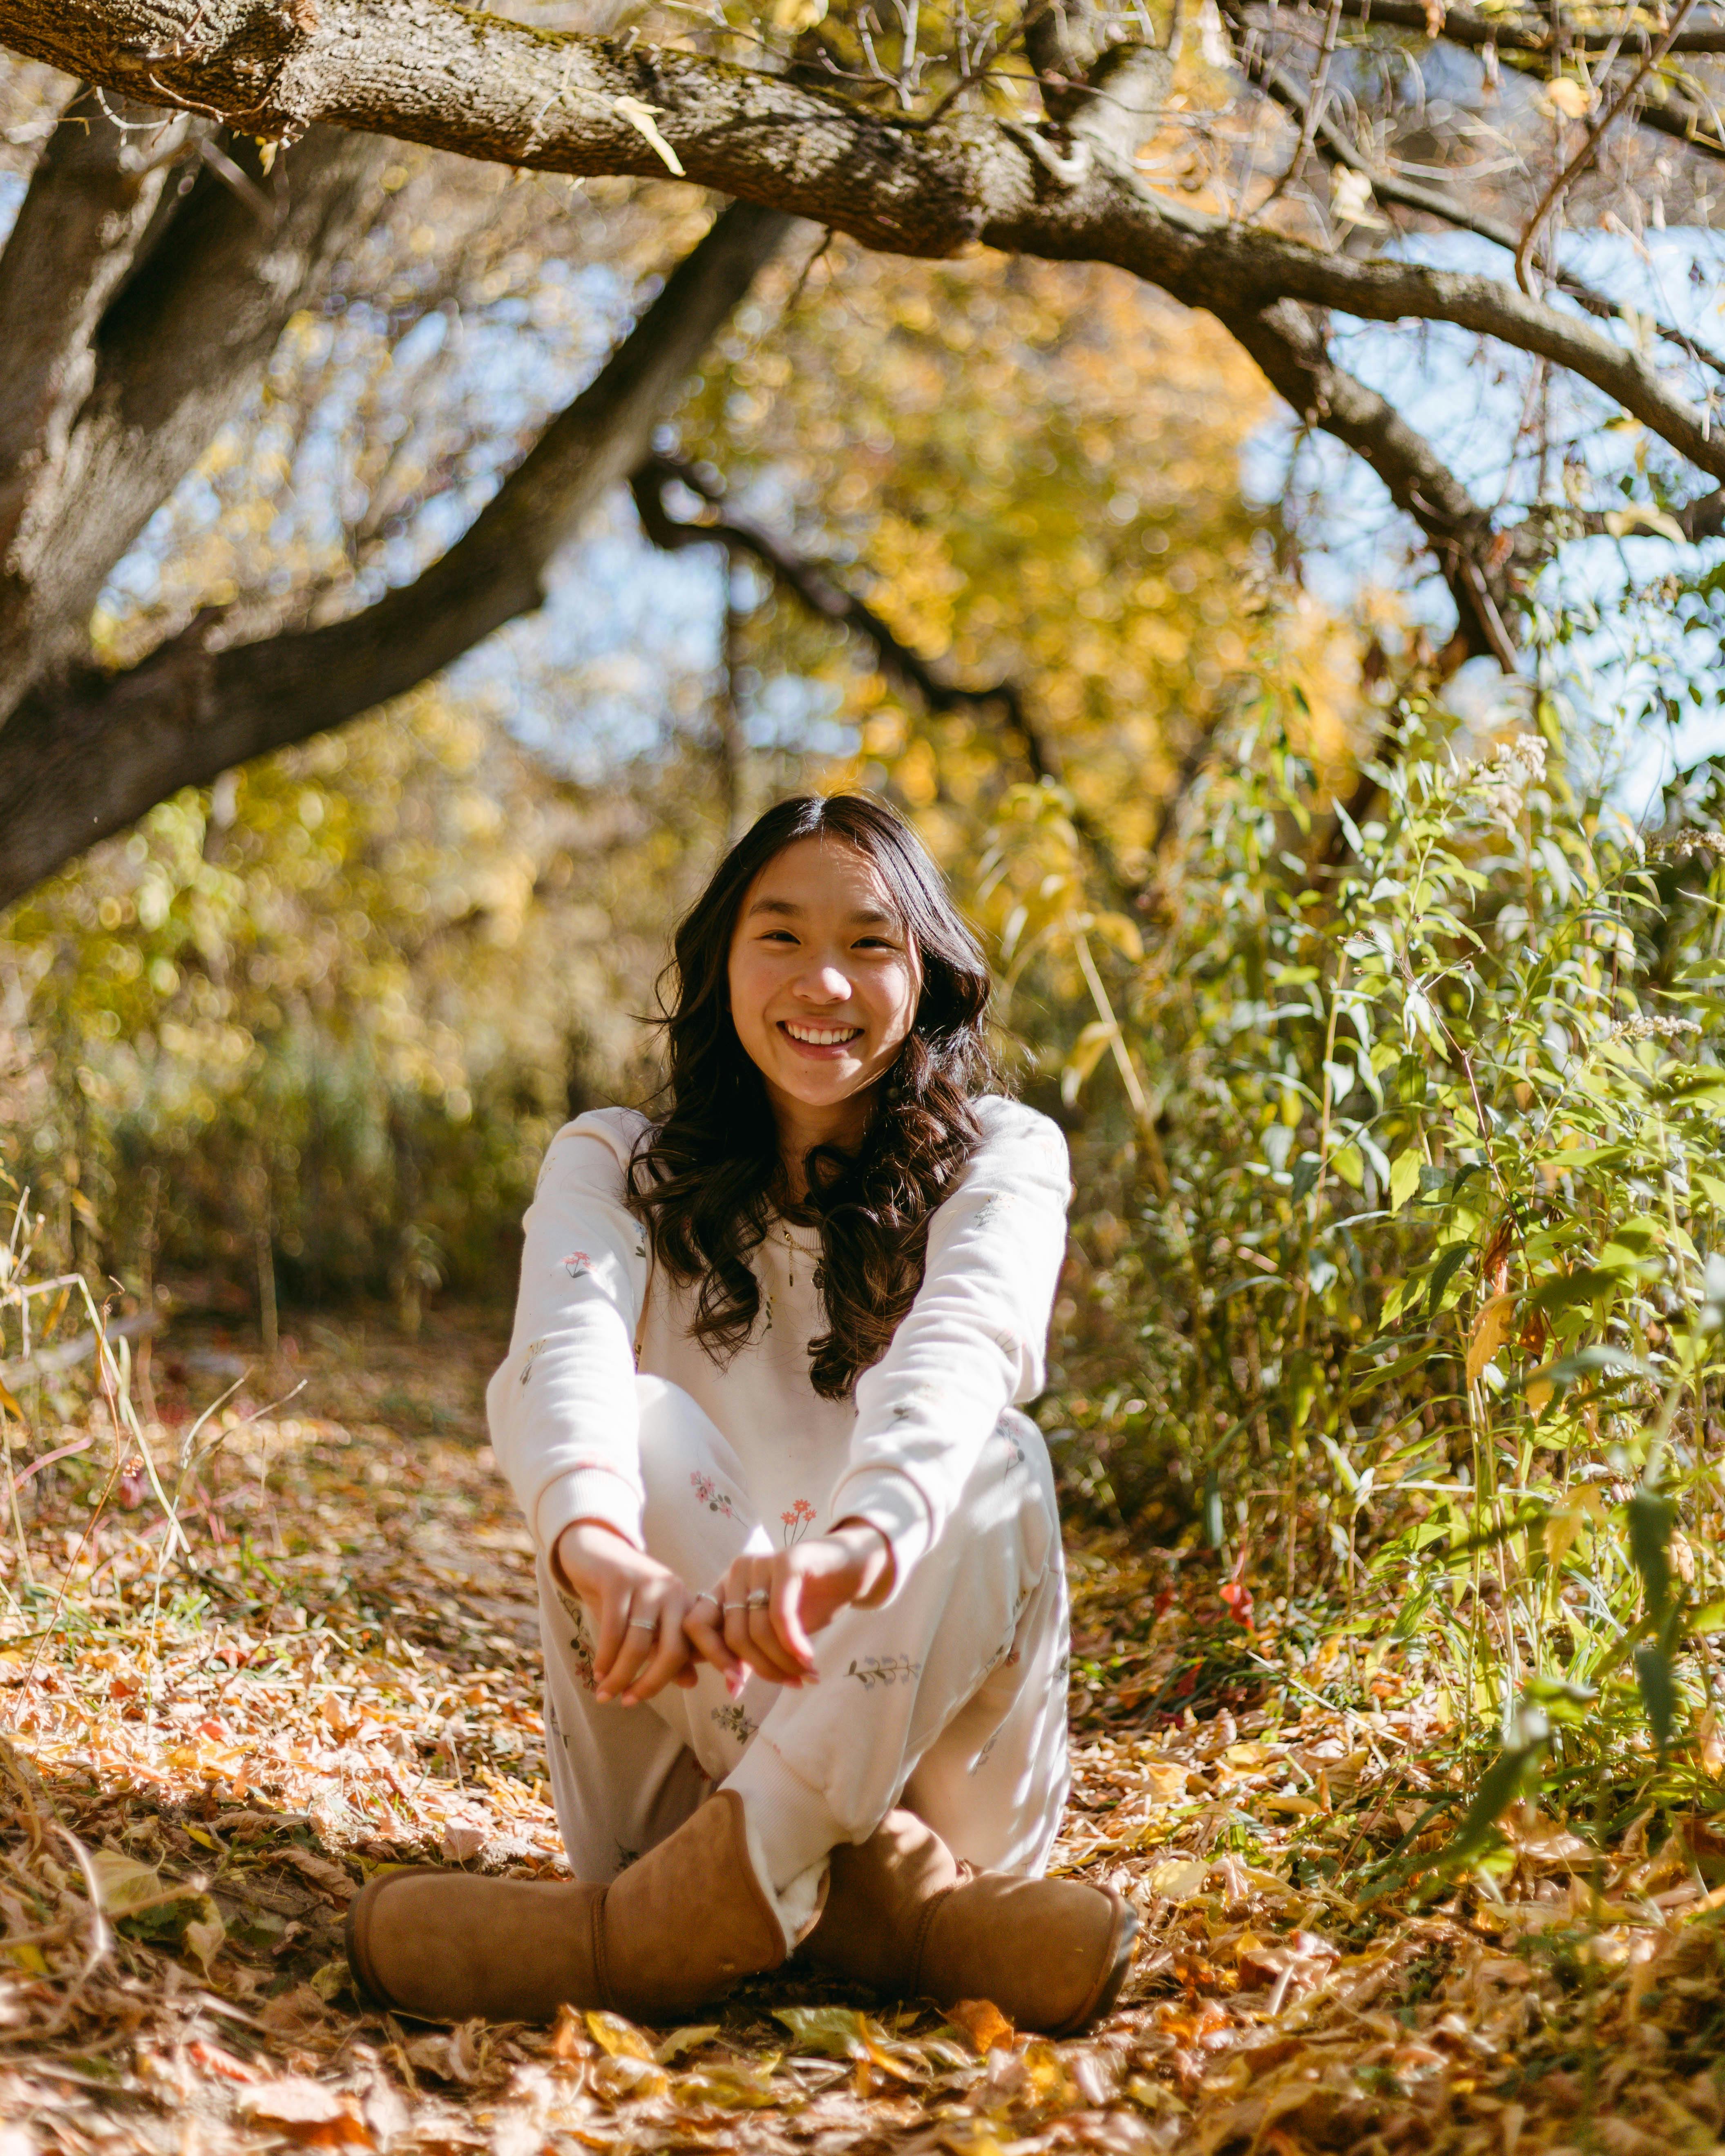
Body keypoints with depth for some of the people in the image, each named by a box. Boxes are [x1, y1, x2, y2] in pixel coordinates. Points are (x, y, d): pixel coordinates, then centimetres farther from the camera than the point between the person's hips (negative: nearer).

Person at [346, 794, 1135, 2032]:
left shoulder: (1000, 1161, -1)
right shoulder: (618, 1166, 2)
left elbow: (957, 1358, -25)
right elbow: (565, 1352, -21)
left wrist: (851, 1545, -48)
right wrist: (601, 1553, -45)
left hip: (927, 1738, 0)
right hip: (688, 1750, 1)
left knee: (998, 1460, -27)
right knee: (642, 1427, -24)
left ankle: (736, 1886, -37)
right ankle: (877, 1891, -33)